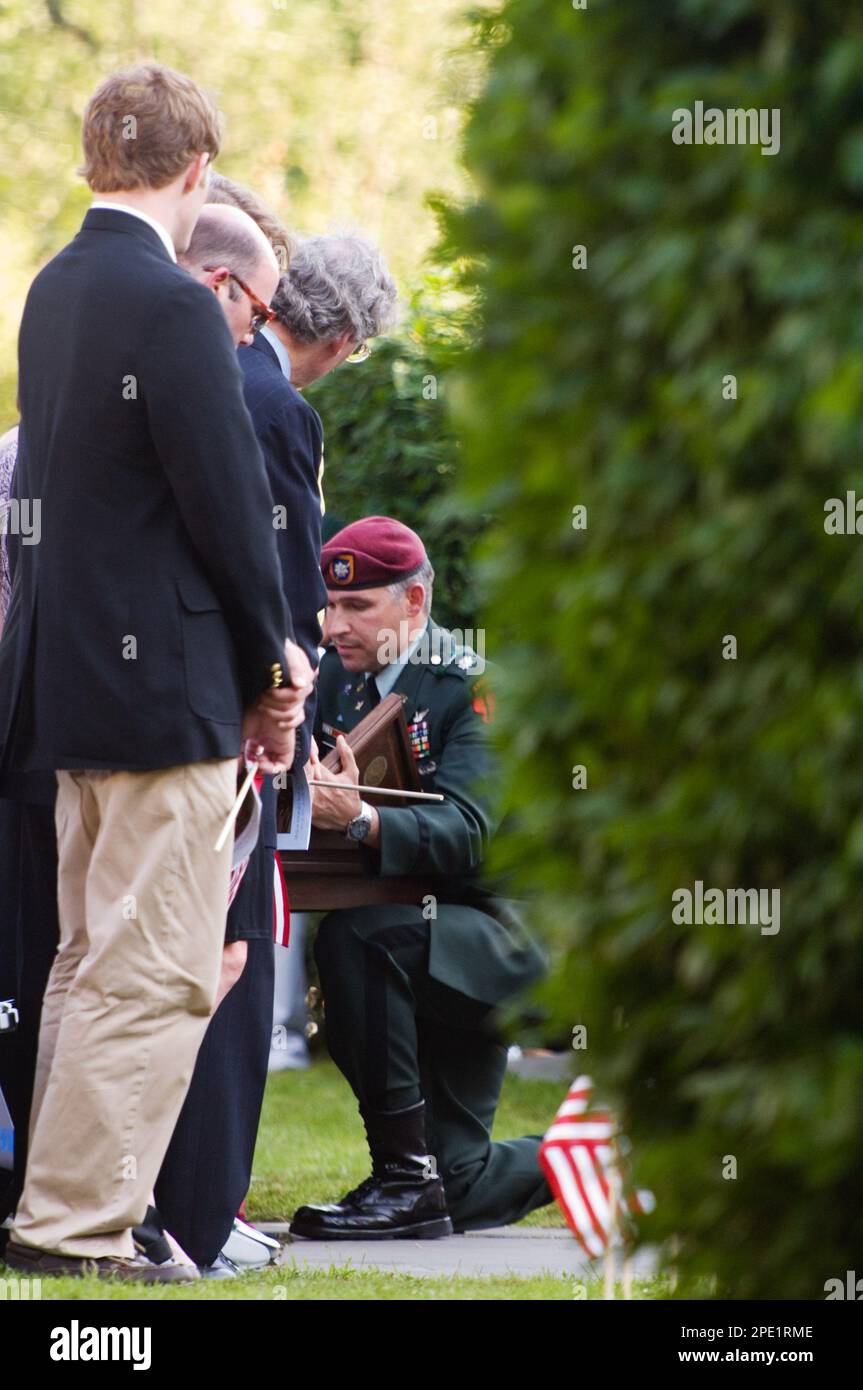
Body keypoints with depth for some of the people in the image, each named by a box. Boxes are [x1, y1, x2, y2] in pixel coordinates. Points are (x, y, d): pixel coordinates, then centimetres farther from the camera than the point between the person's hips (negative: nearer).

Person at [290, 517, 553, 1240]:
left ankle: (406, 1179, -28)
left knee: (354, 941, -36)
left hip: (485, 936, -7)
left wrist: (361, 820, -46)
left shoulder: (474, 688, -15)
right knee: (456, 1191, 3)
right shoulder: (337, 676, 6)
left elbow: (466, 834, -28)